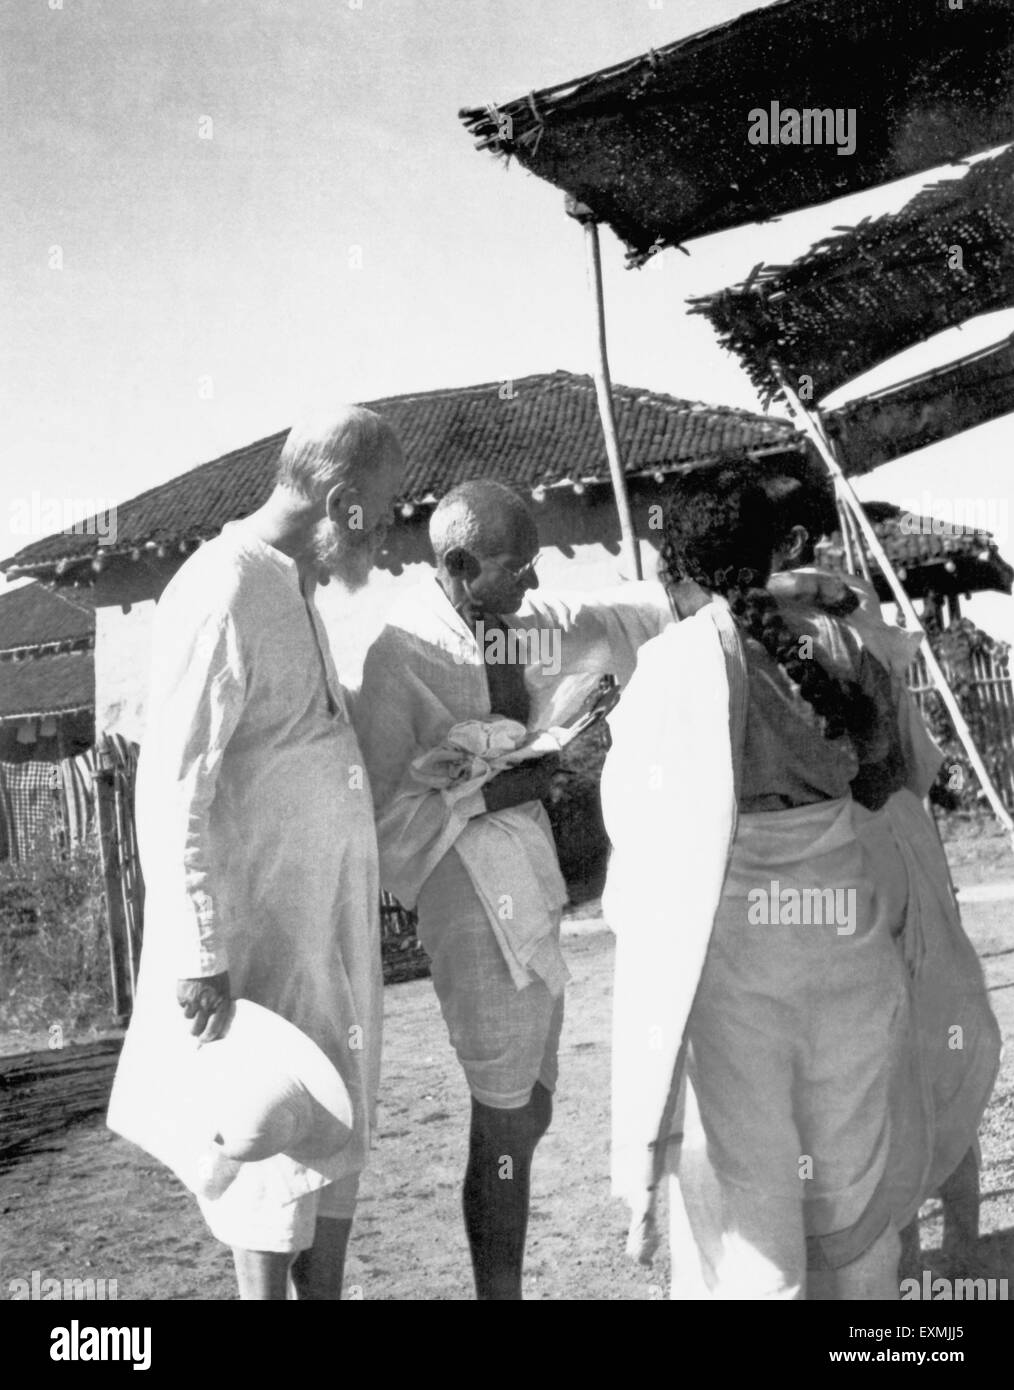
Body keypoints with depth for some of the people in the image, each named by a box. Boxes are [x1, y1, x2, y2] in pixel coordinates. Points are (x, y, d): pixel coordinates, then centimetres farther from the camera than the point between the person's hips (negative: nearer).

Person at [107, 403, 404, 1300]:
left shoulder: (294, 589, 10)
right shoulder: (224, 595, -19)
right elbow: (171, 795, -21)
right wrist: (201, 960, -21)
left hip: (326, 924, 9)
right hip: (259, 933, -9)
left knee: (340, 1125, 17)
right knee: (278, 1135, 4)